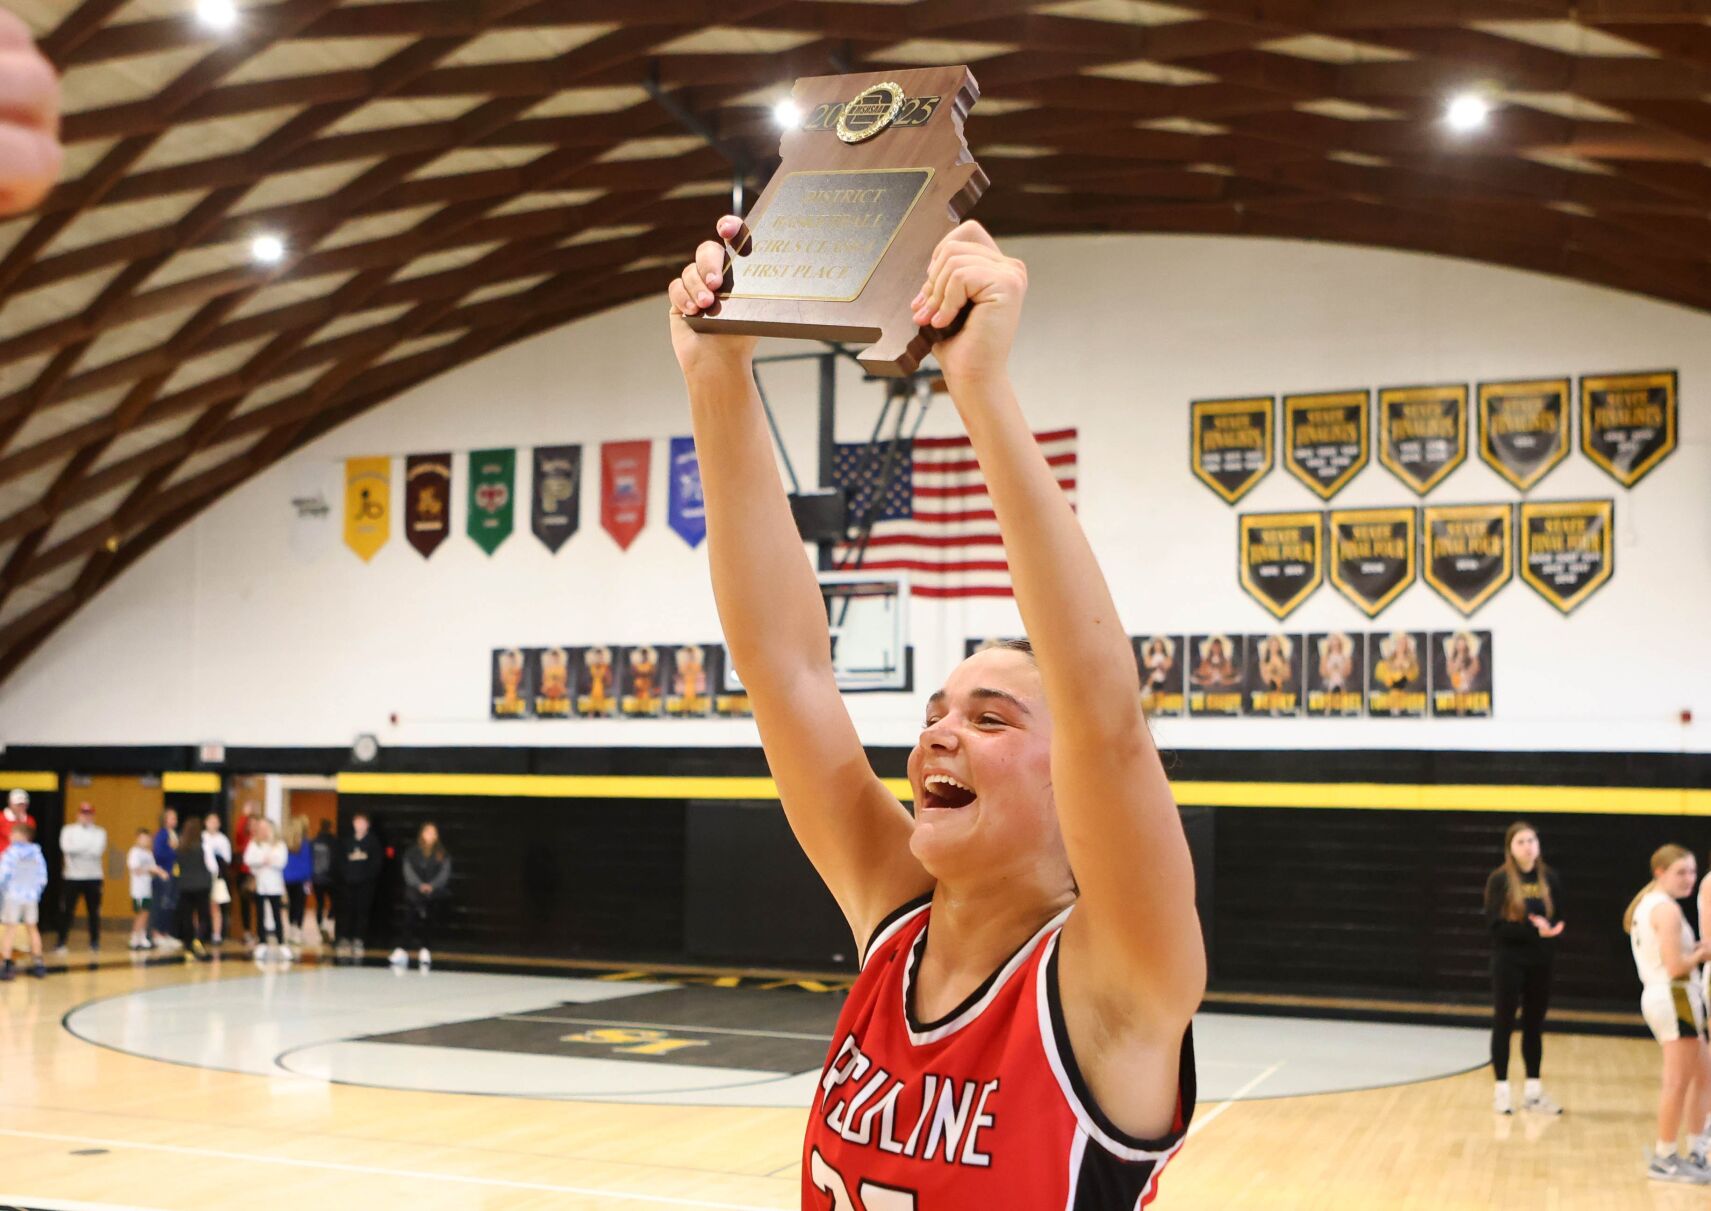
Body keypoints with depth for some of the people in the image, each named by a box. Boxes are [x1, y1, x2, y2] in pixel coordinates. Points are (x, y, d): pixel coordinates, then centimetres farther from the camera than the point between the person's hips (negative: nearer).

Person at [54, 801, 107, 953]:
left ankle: (95, 942, 14)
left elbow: (98, 851, -12)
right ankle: (61, 942, 3)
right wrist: (89, 848, -10)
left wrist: (77, 849, -9)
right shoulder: (68, 830, 4)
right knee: (66, 911, -3)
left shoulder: (100, 832, 5)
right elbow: (66, 848, -14)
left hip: (93, 877, 1)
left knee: (94, 911, 4)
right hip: (72, 877, -1)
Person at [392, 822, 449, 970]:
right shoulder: (412, 852, 8)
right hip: (414, 893, 0)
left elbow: (445, 873, 1)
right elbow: (409, 871, -2)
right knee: (410, 921, -10)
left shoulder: (442, 854, 9)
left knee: (427, 923, -8)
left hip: (435, 895, 0)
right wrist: (420, 885, -17)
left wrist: (432, 886, -15)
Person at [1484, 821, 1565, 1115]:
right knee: (1504, 1024, 3)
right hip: (1508, 962, -4)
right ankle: (1502, 1091, 11)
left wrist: (1550, 929, -14)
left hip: (1540, 963, 4)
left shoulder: (1549, 878, 4)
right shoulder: (1500, 879, -8)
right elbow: (1494, 923, -14)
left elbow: (1559, 919, 8)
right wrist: (1532, 931, -24)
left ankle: (1533, 1090, 19)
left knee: (1534, 1025, 10)